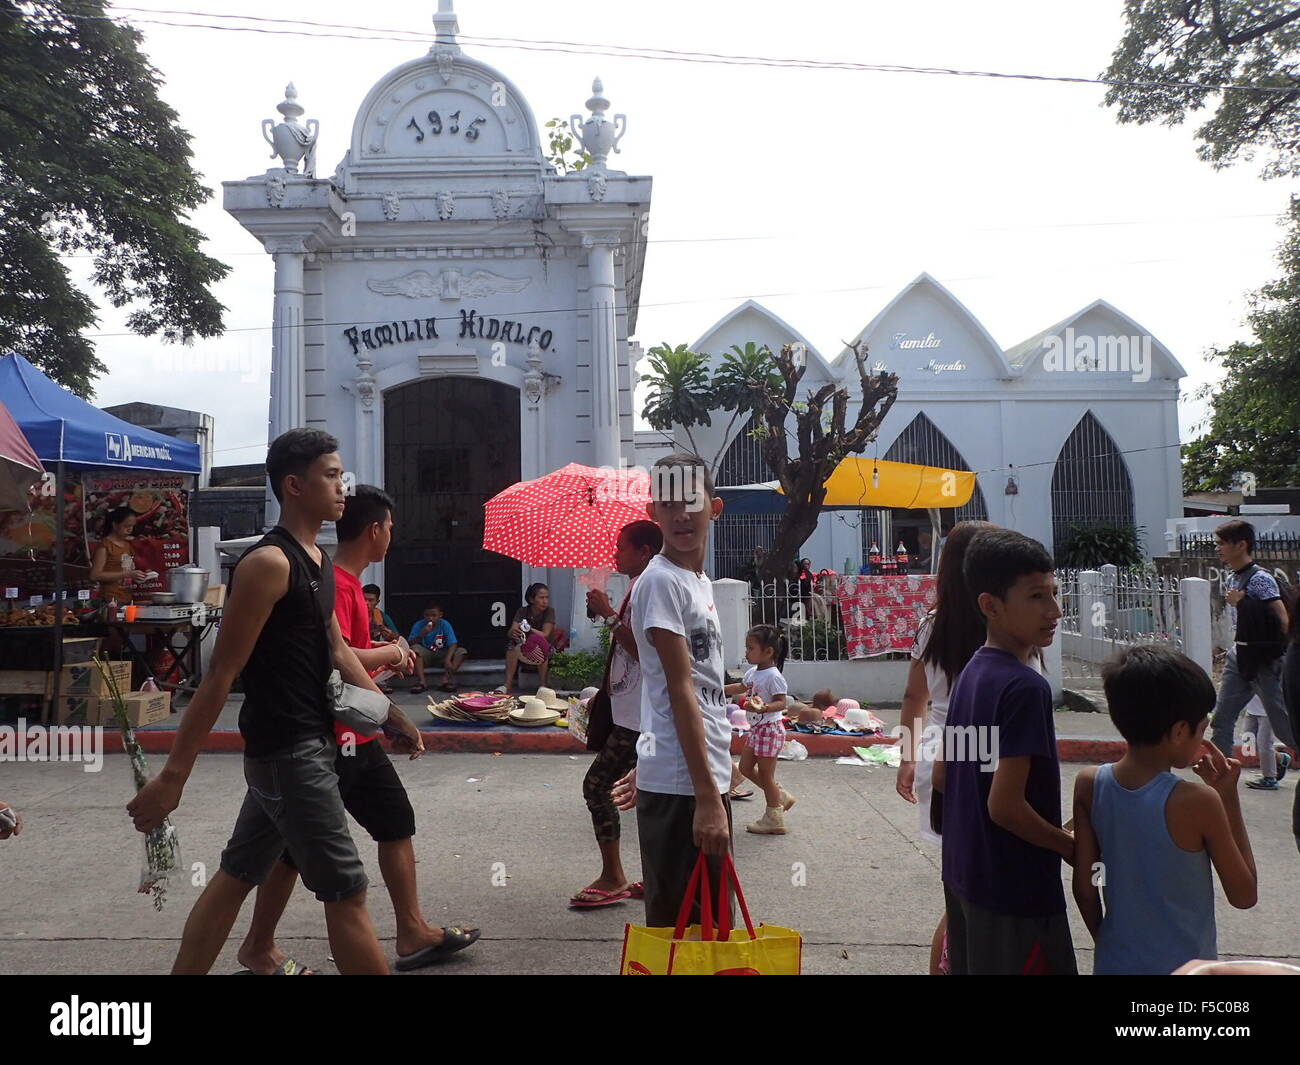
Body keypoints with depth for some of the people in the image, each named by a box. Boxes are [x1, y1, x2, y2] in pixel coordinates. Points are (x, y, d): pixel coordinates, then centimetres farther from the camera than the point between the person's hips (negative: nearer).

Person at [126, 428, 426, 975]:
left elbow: (337, 651, 20)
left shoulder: (319, 562, 12)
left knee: (236, 876, 17)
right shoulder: (269, 562, -17)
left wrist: (393, 716, 21)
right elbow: (221, 673, -19)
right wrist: (173, 775, -18)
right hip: (288, 750, -9)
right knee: (347, 894, -2)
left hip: (307, 745, 9)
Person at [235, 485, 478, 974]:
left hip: (357, 736, 10)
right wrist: (389, 653, -15)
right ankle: (258, 948, 22)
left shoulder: (349, 582, 11)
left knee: (397, 822, 15)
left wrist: (386, 656, 12)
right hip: (329, 737, -10)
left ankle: (413, 932, 24)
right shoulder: (335, 584, -20)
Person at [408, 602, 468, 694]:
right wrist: (421, 635, -33)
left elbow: (453, 644, -17)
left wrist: (447, 660, -34)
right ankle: (421, 681, -37)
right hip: (425, 657, -1)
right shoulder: (418, 625, -9)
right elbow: (410, 644, -16)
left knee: (462, 651, -22)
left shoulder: (445, 625, -9)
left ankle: (446, 679, -34)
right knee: (415, 648, -31)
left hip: (441, 656, 1)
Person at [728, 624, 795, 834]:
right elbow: (741, 688, 25)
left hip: (770, 728, -9)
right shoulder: (753, 672, 6)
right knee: (745, 767, 15)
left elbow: (781, 702, -25)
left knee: (765, 774, 0)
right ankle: (781, 796, 27)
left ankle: (774, 819, 14)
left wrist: (763, 708, -42)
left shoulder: (773, 676, -21)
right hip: (756, 728, 9)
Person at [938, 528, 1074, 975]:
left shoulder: (969, 674, 4)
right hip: (1017, 889, -8)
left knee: (971, 964, 20)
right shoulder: (1025, 686, -22)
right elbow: (1005, 805, -25)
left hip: (963, 875, 8)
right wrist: (1071, 846, -9)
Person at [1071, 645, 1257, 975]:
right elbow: (1243, 895, -7)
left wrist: (1107, 944, 14)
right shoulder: (1197, 803, -21)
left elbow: (1084, 889, -3)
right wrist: (1229, 797, -6)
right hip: (1184, 966, -4)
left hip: (1116, 963, 4)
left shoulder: (1089, 785, -10)